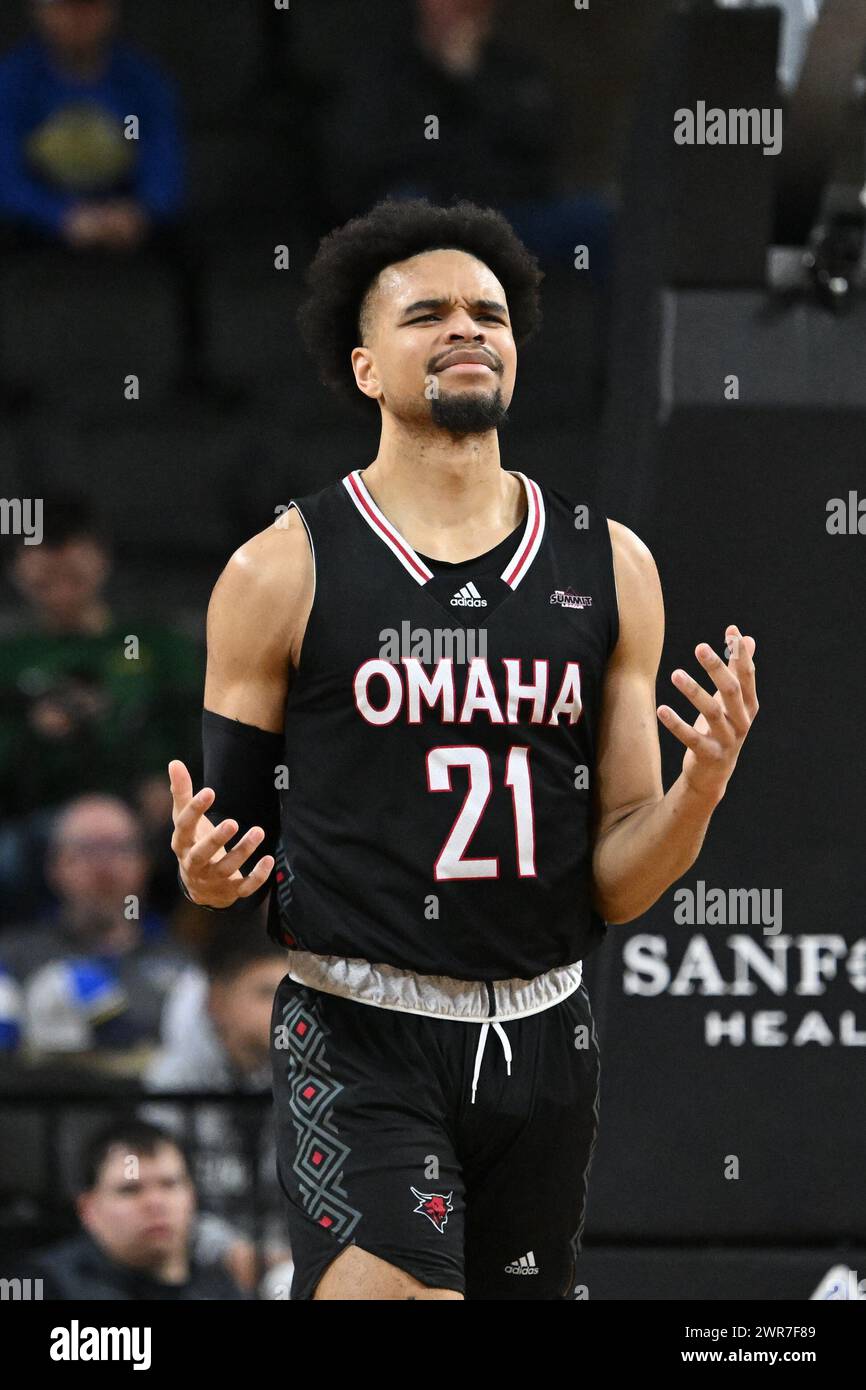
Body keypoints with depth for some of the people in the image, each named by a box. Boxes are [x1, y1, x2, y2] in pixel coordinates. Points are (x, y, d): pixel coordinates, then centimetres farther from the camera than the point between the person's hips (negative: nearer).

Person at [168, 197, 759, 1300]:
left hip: (541, 1042, 4)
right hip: (359, 1041, -4)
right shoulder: (284, 571, -2)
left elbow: (617, 885, 7)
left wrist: (700, 788, -12)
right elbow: (236, 853, 5)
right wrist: (209, 876, -18)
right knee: (390, 1290, -25)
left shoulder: (609, 568, 7)